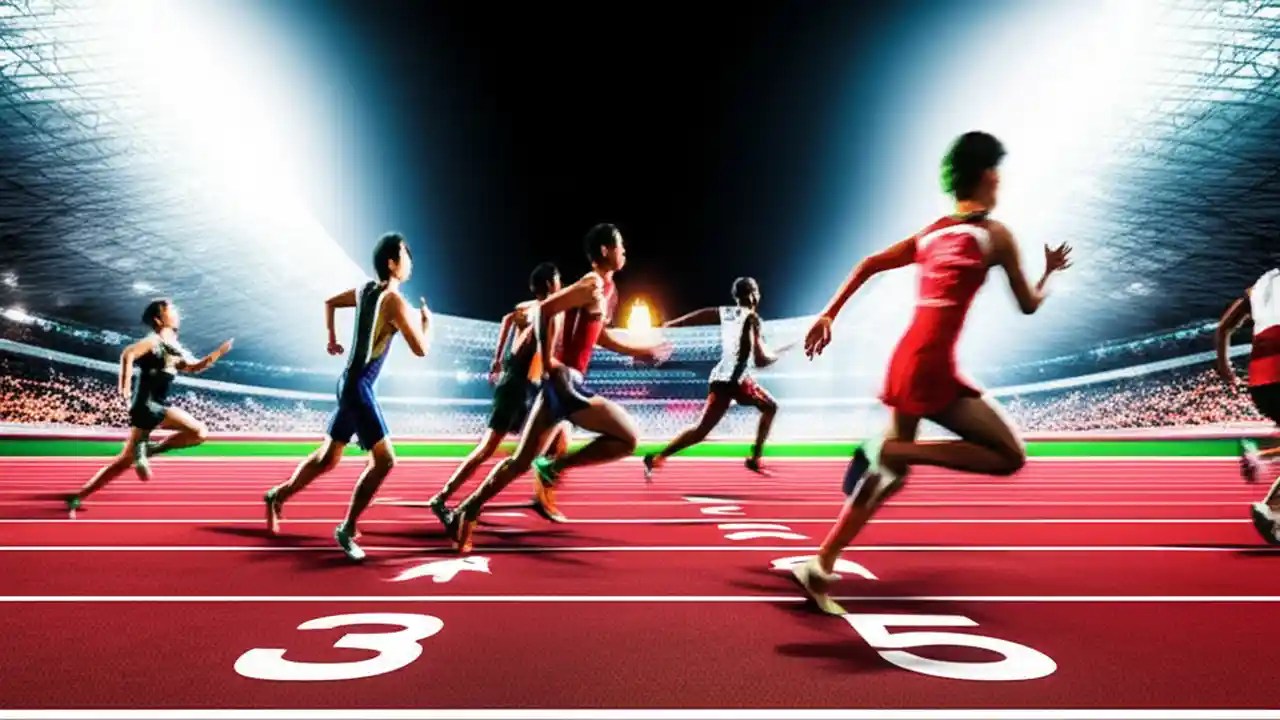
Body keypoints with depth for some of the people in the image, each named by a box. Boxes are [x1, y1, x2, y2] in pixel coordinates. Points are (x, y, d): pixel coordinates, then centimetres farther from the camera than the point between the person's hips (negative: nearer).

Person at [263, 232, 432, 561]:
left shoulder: (366, 290, 10)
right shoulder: (394, 301, -17)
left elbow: (329, 302, 26)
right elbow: (421, 349, -18)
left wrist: (331, 339, 29)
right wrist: (426, 320, -1)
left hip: (350, 383, 9)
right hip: (359, 386, -9)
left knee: (328, 457, 20)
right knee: (384, 460, -9)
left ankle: (278, 495, 34)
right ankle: (347, 529, -4)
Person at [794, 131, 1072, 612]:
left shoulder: (931, 233, 18)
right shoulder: (996, 234, 0)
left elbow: (868, 265, 13)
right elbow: (1029, 305, 8)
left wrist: (827, 316, 13)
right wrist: (1050, 271, 28)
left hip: (904, 359, 8)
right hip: (932, 366, -8)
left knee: (893, 470, 18)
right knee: (1009, 456, 2)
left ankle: (820, 566, 17)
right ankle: (887, 450, -12)